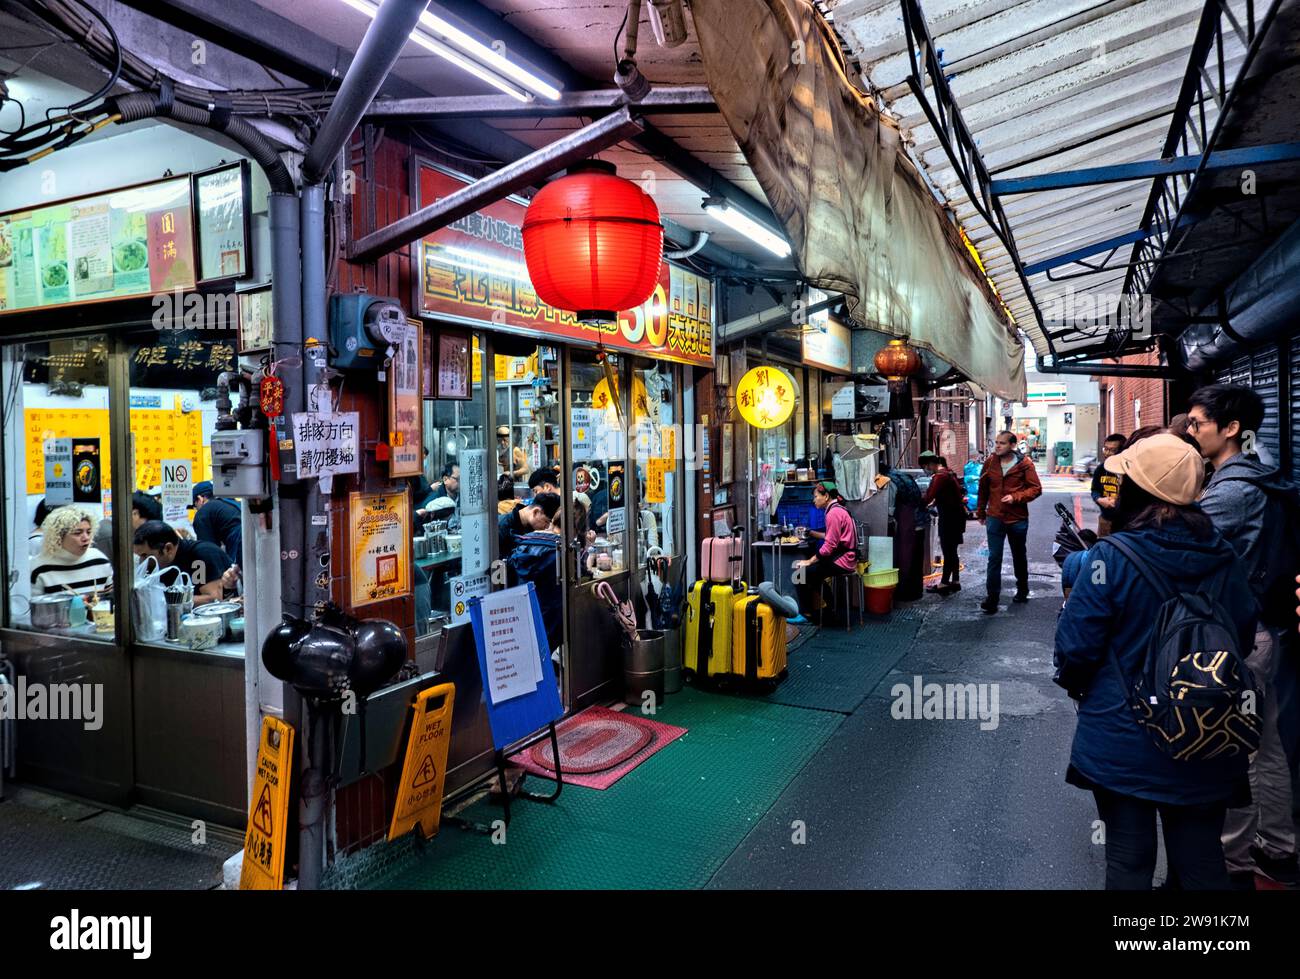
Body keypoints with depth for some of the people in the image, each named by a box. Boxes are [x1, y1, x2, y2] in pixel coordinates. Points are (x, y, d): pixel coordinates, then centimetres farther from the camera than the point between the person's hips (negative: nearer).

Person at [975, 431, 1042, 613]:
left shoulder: (1024, 464, -9)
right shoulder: (989, 462, -1)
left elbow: (1036, 489, -8)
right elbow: (983, 489, 10)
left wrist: (1015, 497, -22)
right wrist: (981, 512, 16)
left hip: (1018, 519, -1)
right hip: (995, 518, 1)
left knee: (1019, 556, 18)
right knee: (994, 558, -3)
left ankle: (1022, 590, 37)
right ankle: (992, 597, 1)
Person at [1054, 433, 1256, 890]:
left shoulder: (1113, 557, -20)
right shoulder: (1223, 557, -4)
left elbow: (1075, 646, -17)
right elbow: (1244, 636, 9)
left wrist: (1074, 682, 5)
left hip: (1123, 745, -4)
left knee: (1128, 861, 12)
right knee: (1203, 861, 20)